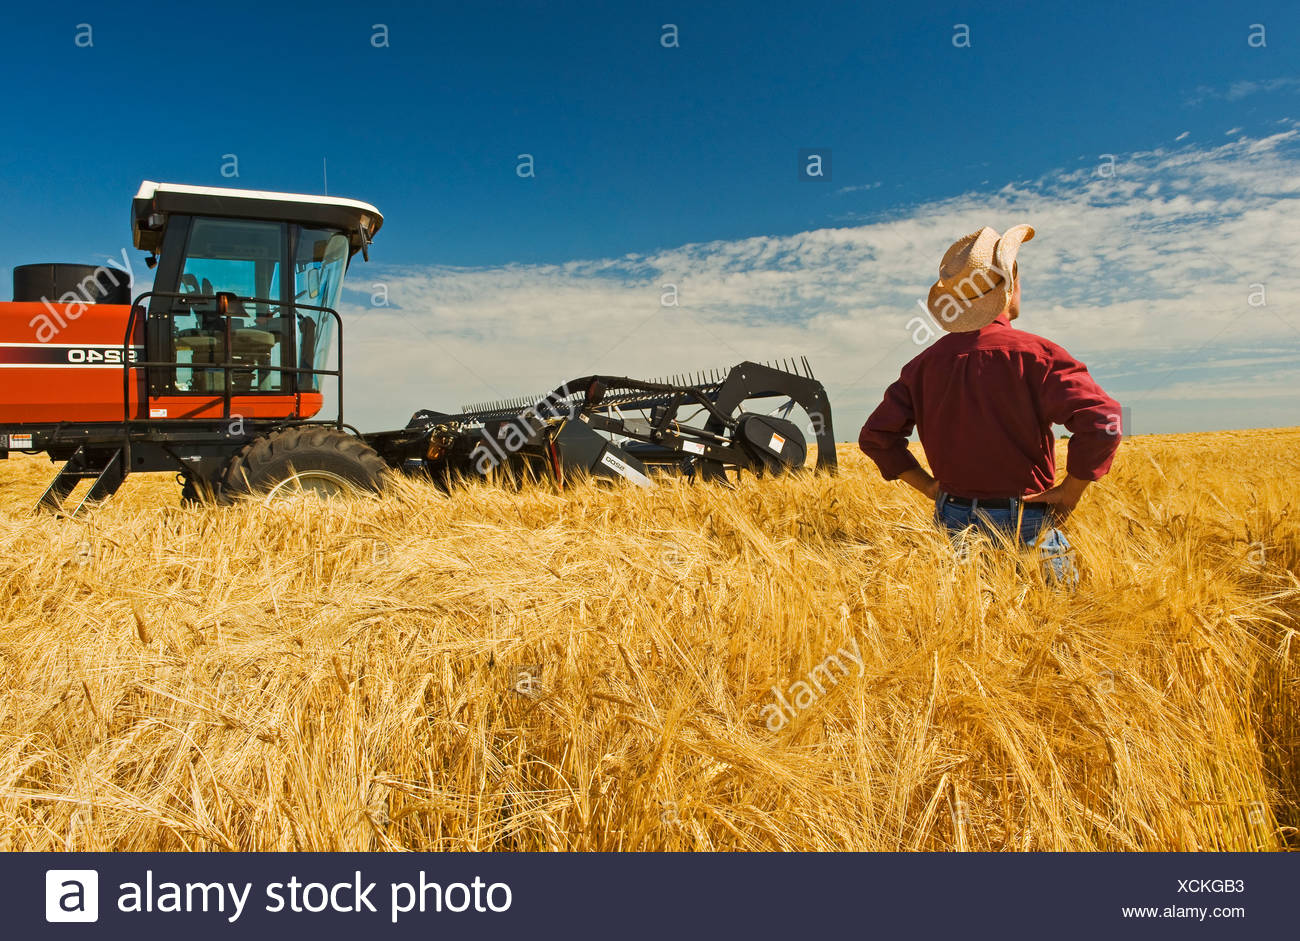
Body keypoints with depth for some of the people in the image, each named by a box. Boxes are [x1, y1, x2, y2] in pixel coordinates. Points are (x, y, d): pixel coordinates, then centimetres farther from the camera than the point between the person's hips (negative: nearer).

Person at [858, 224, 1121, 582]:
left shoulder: (927, 362, 3)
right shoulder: (1032, 353, -12)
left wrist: (929, 485, 9)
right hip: (1022, 525, -5)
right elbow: (1101, 421, -23)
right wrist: (1070, 490, -9)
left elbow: (875, 436, 4)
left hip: (952, 518, 5)